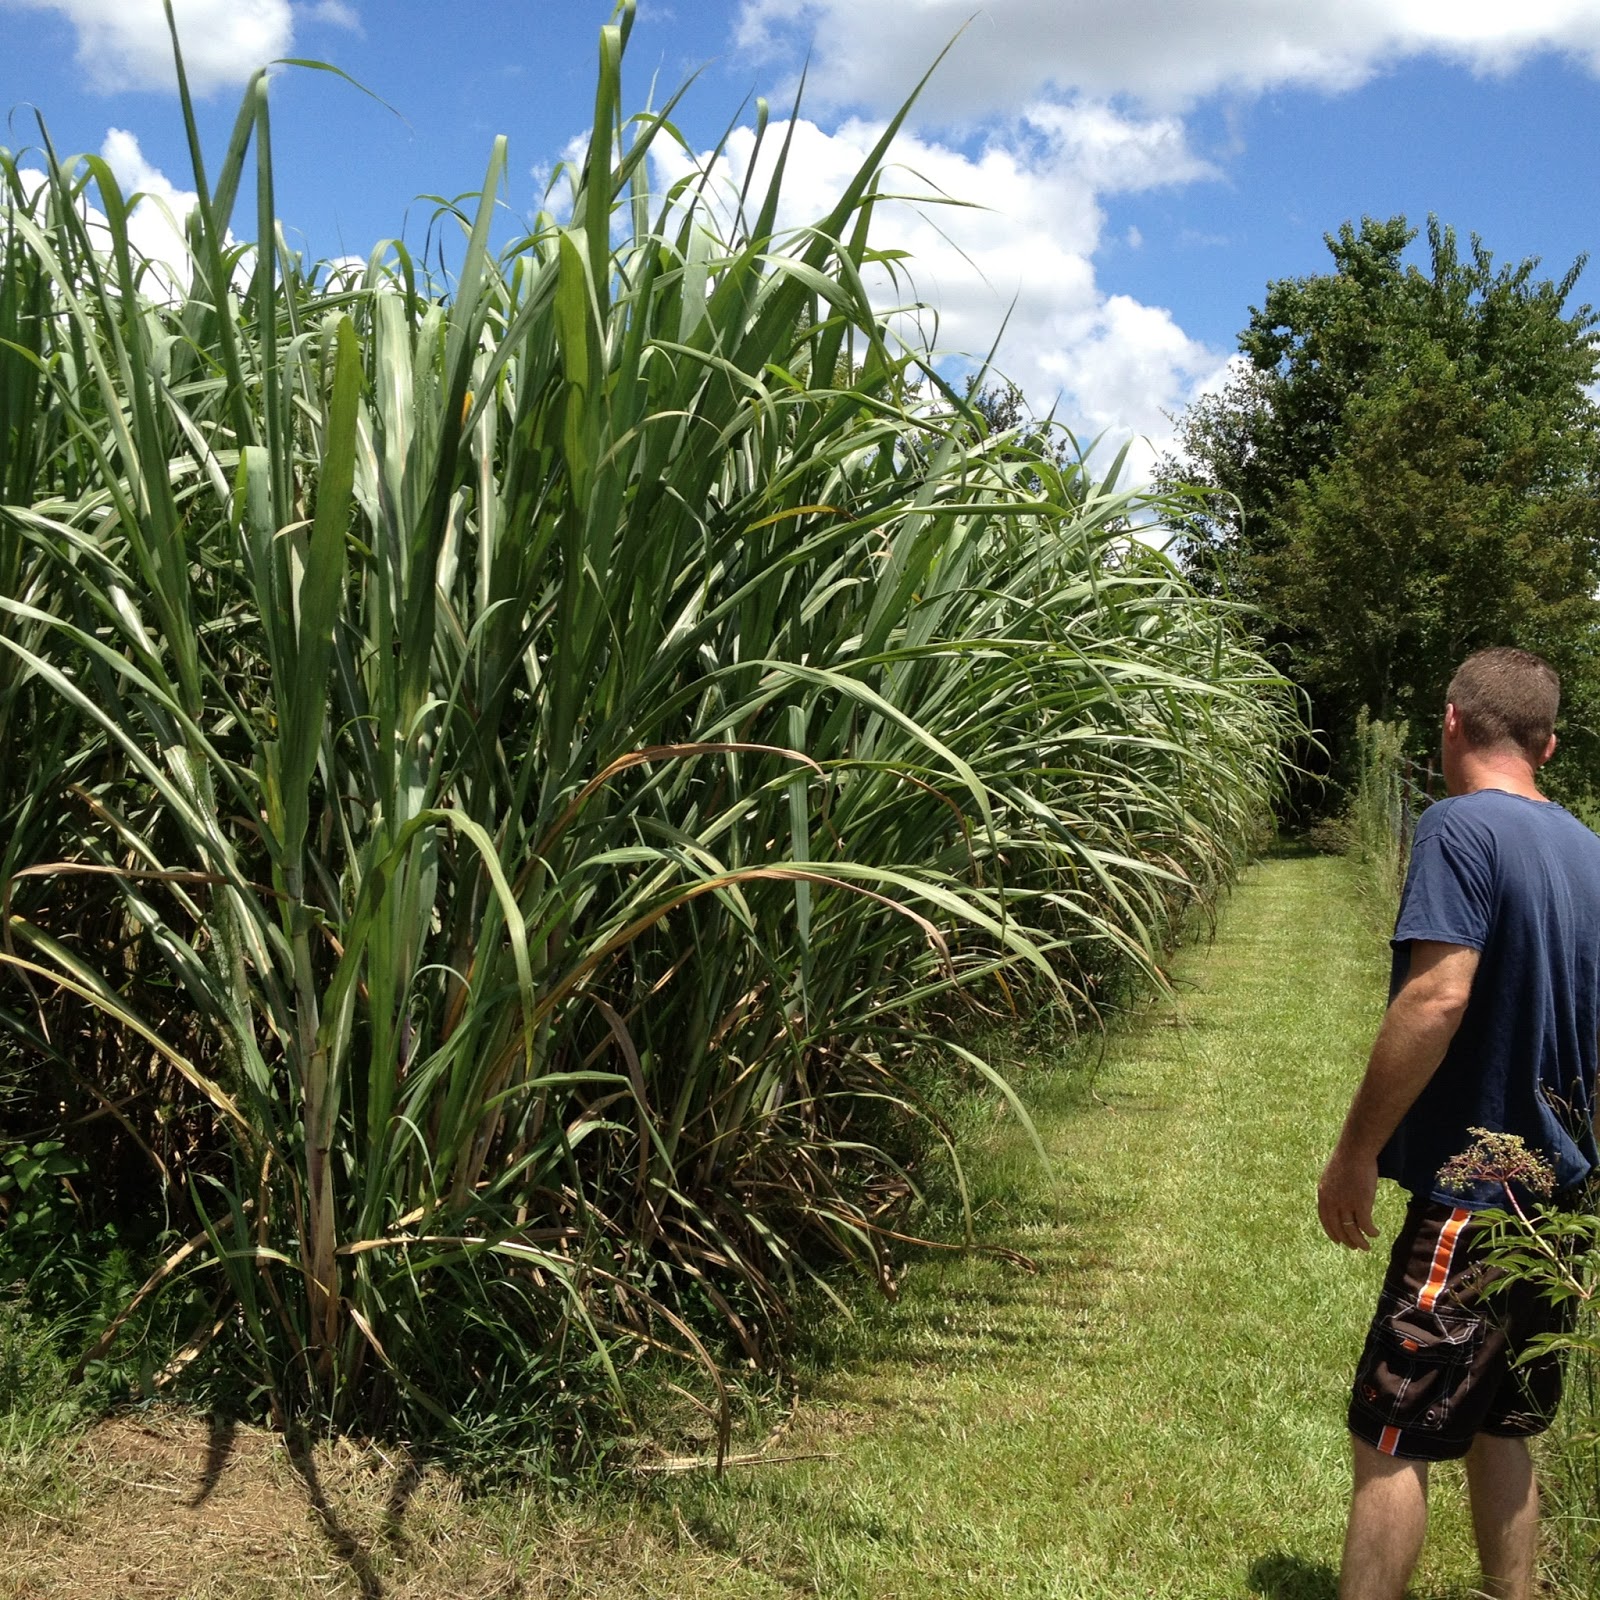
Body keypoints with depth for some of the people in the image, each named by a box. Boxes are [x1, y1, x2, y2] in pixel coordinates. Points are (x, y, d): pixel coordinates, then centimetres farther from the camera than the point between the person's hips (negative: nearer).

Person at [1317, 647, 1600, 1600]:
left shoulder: (1462, 827, -15)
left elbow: (1438, 996, -25)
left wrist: (1356, 1152, -18)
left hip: (1473, 1199, -8)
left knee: (1390, 1439, 0)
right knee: (1500, 1428, 18)